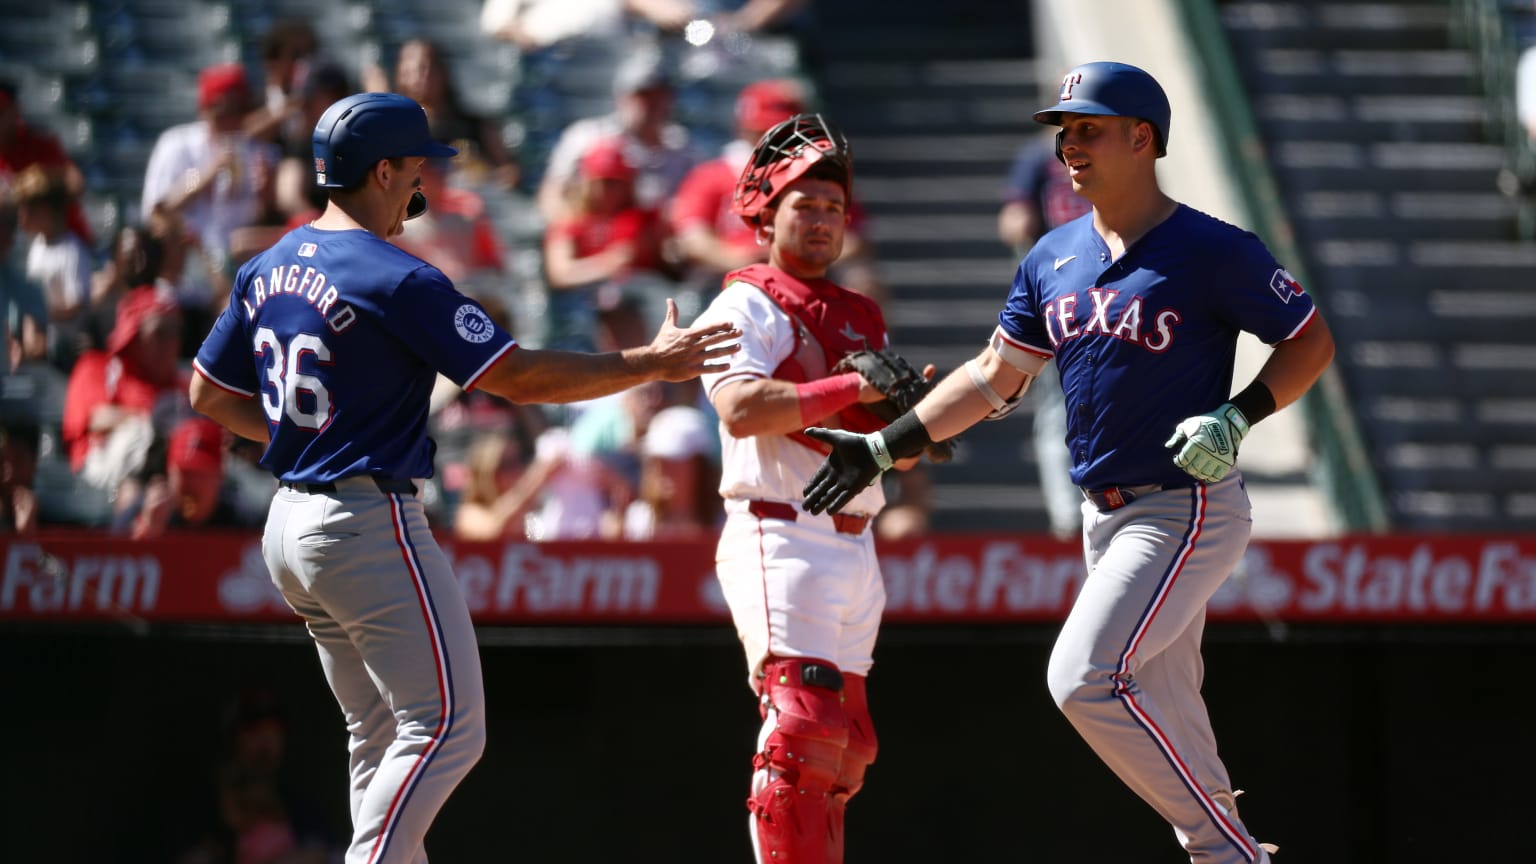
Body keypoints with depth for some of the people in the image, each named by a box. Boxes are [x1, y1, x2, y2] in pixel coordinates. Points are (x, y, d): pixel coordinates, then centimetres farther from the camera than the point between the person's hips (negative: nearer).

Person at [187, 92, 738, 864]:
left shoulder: (268, 269, 10)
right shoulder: (397, 280, -16)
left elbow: (208, 393, 18)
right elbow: (519, 377, -17)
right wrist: (652, 363, -10)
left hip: (291, 527, 9)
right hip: (371, 523, -9)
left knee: (382, 737, 15)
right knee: (446, 729, -7)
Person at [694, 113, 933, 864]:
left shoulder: (864, 320, 22)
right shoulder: (747, 306, -1)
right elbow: (740, 409, -19)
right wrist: (852, 389, -20)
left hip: (854, 547, 8)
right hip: (781, 541, -8)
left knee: (843, 743, 9)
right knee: (803, 719, -19)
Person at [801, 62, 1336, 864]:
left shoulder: (1213, 251, -10)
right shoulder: (1053, 258, 9)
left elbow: (1311, 342, -4)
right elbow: (996, 376, 16)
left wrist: (1236, 418, -19)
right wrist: (885, 445, 10)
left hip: (1188, 508, -8)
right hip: (1106, 516, 8)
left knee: (1085, 678, -19)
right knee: (1163, 719, 9)